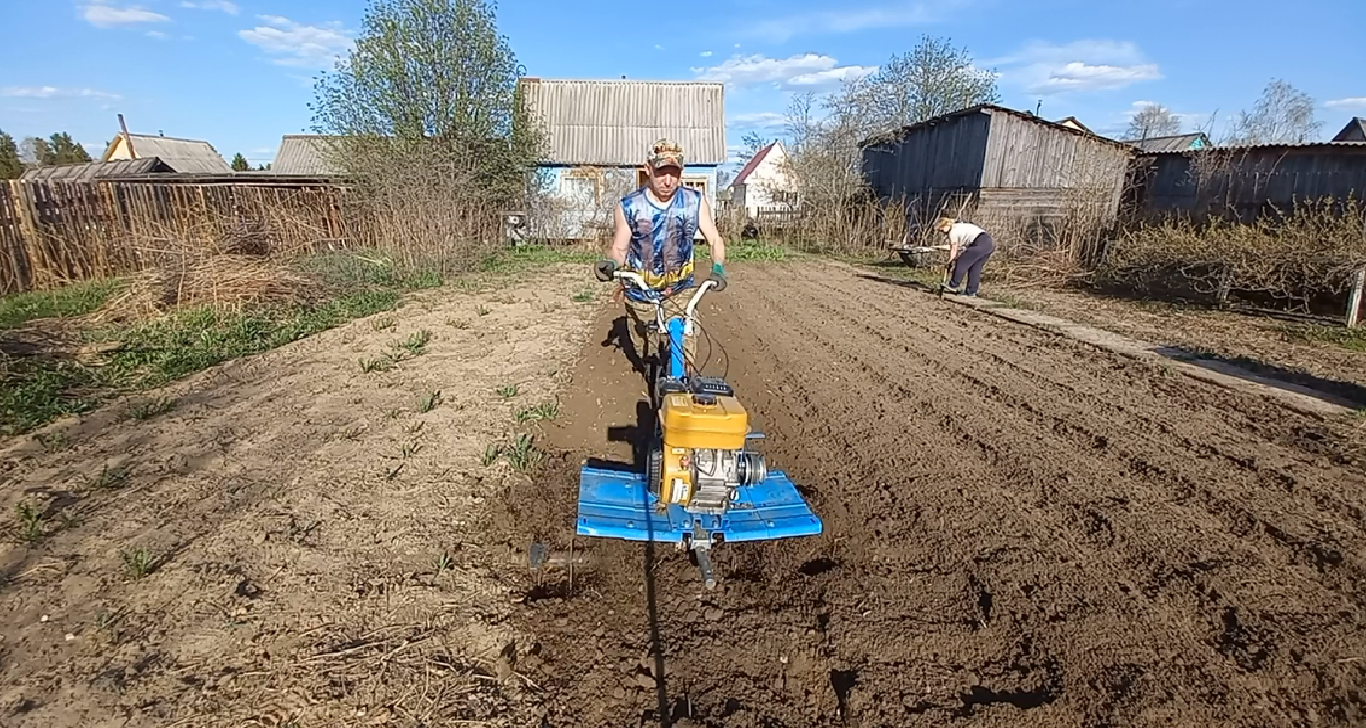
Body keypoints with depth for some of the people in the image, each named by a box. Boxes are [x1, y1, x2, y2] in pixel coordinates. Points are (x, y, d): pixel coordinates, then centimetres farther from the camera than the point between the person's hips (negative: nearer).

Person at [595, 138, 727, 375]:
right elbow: (619, 249, -5)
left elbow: (714, 240, -5)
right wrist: (611, 263, -28)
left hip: (679, 294, 0)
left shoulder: (695, 201, -11)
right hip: (640, 297, 0)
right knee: (645, 356, 16)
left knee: (685, 356, -8)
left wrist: (718, 268, -25)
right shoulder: (628, 206, -13)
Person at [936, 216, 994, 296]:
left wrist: (949, 263, 9)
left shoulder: (953, 232, -3)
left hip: (980, 244, -10)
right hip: (989, 243, 10)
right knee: (975, 268, 13)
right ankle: (971, 291, 16)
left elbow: (953, 250, 1)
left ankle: (953, 285, 3)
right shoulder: (959, 226, 25)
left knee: (961, 262, -2)